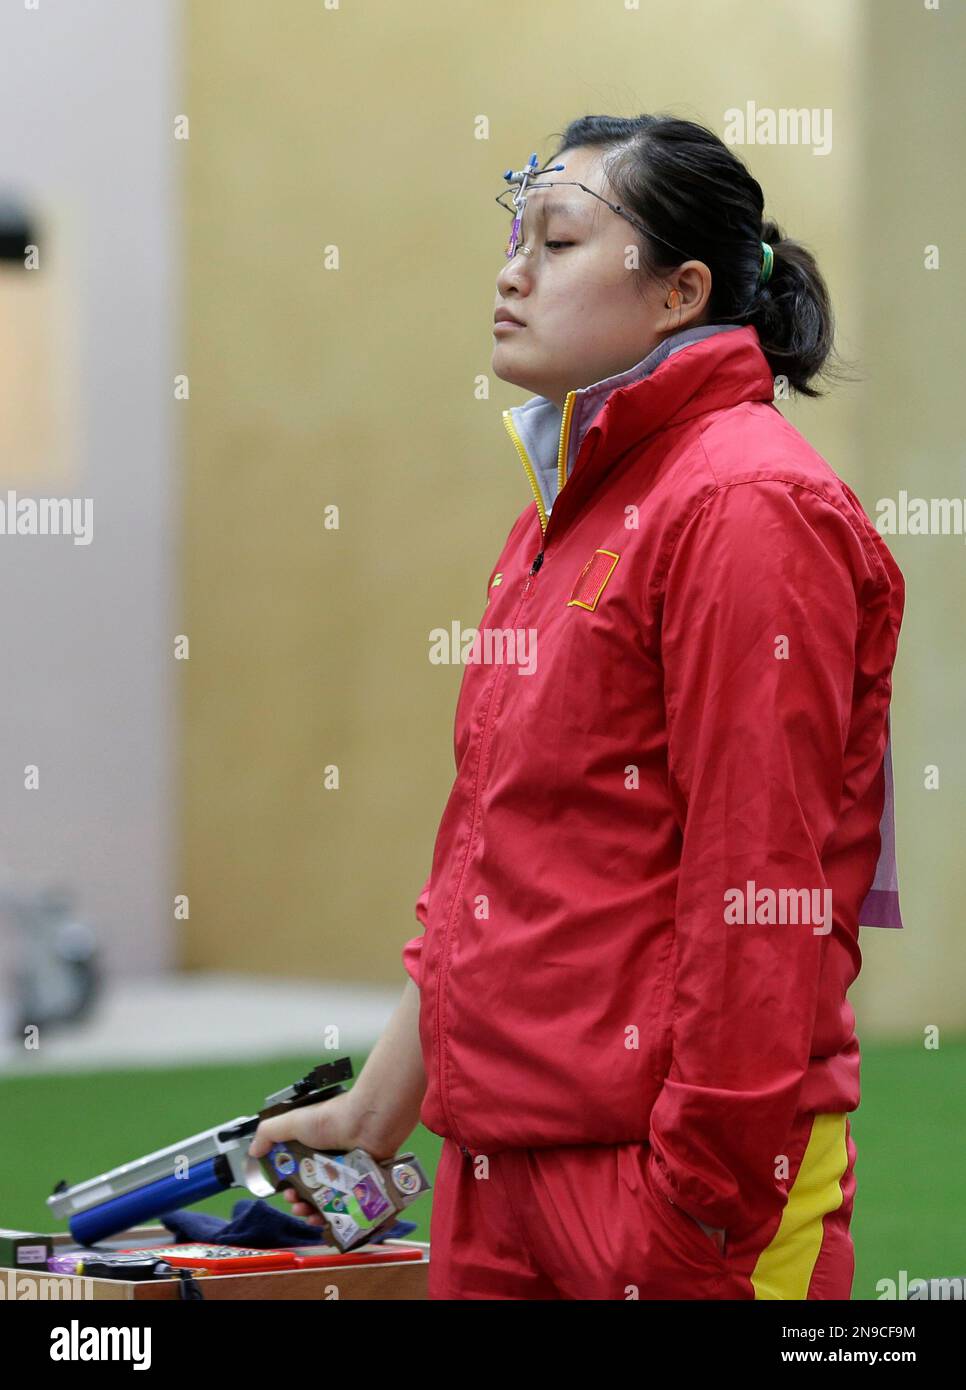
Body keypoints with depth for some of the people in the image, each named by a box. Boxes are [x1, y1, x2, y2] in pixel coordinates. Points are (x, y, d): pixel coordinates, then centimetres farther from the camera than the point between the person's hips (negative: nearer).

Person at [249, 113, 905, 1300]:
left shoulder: (748, 507, -12)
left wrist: (699, 1204, -19)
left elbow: (759, 894, -17)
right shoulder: (560, 514, 16)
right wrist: (380, 1107, 22)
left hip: (659, 1173, -8)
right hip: (495, 1163, 8)